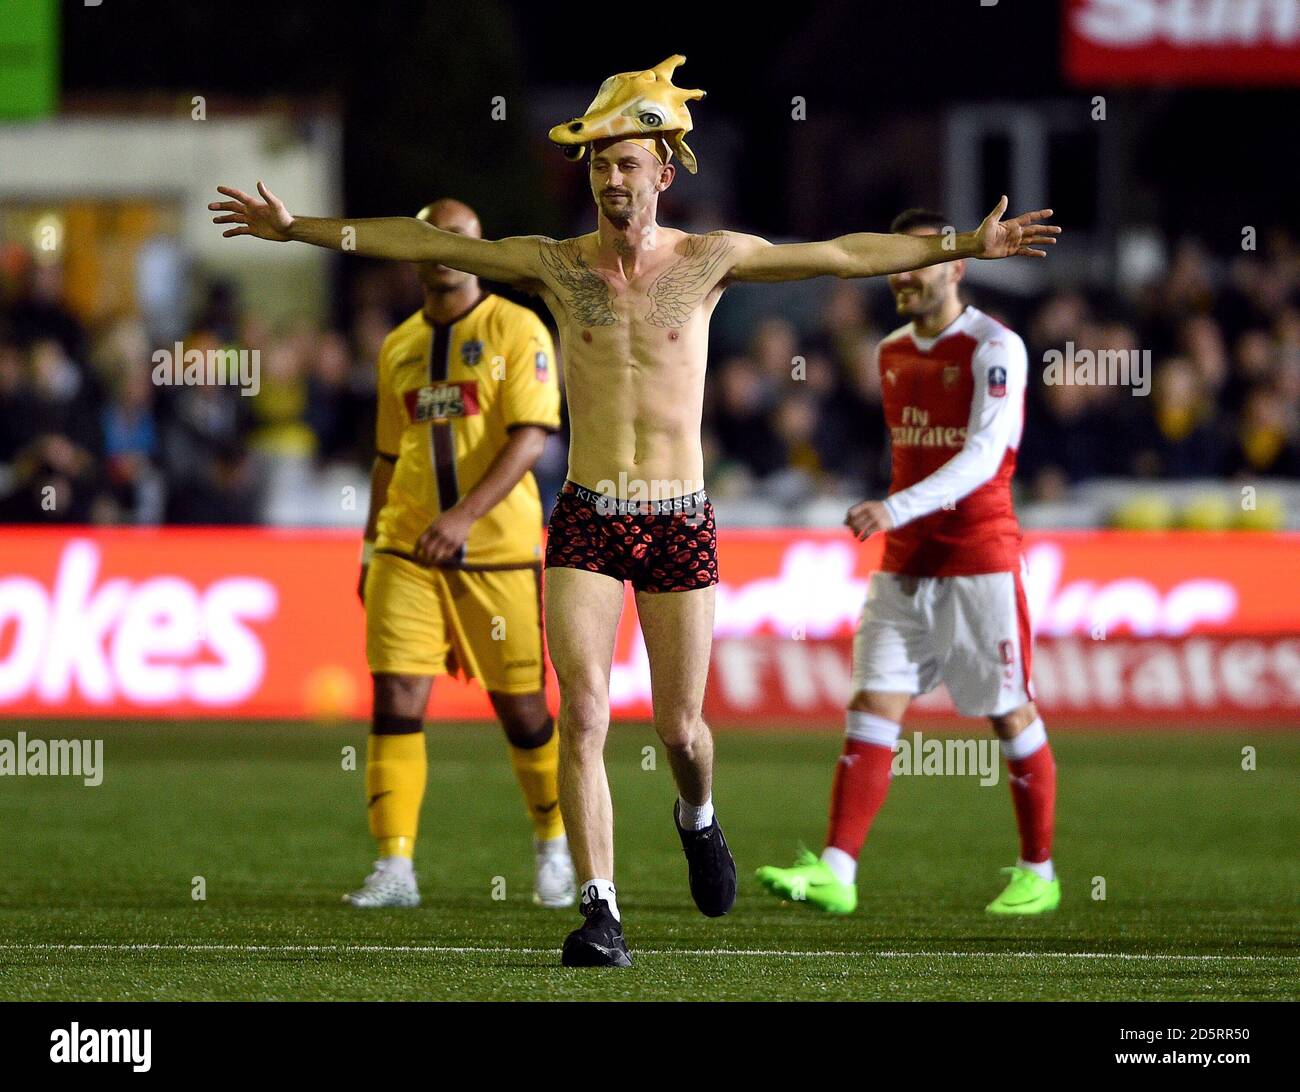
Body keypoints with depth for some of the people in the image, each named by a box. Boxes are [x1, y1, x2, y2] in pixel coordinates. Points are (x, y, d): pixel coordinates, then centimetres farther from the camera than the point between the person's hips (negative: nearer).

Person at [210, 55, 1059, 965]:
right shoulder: (554, 264, 1)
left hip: (680, 523, 0)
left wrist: (966, 245, -3)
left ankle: (698, 819, 42)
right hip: (586, 523, 0)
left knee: (680, 727, 7)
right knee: (584, 714, -14)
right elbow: (421, 243, 4)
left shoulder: (708, 260, 0)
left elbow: (844, 255, 0)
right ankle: (601, 913, -14)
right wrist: (298, 229, 2)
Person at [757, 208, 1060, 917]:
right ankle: (834, 873, -13)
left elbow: (983, 456, -22)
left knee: (1011, 715, 3)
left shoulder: (993, 349, -11)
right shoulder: (892, 353, 12)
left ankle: (1038, 874, 17)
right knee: (872, 709, -5)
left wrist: (897, 510, -33)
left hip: (980, 562, -6)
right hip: (904, 566, 6)